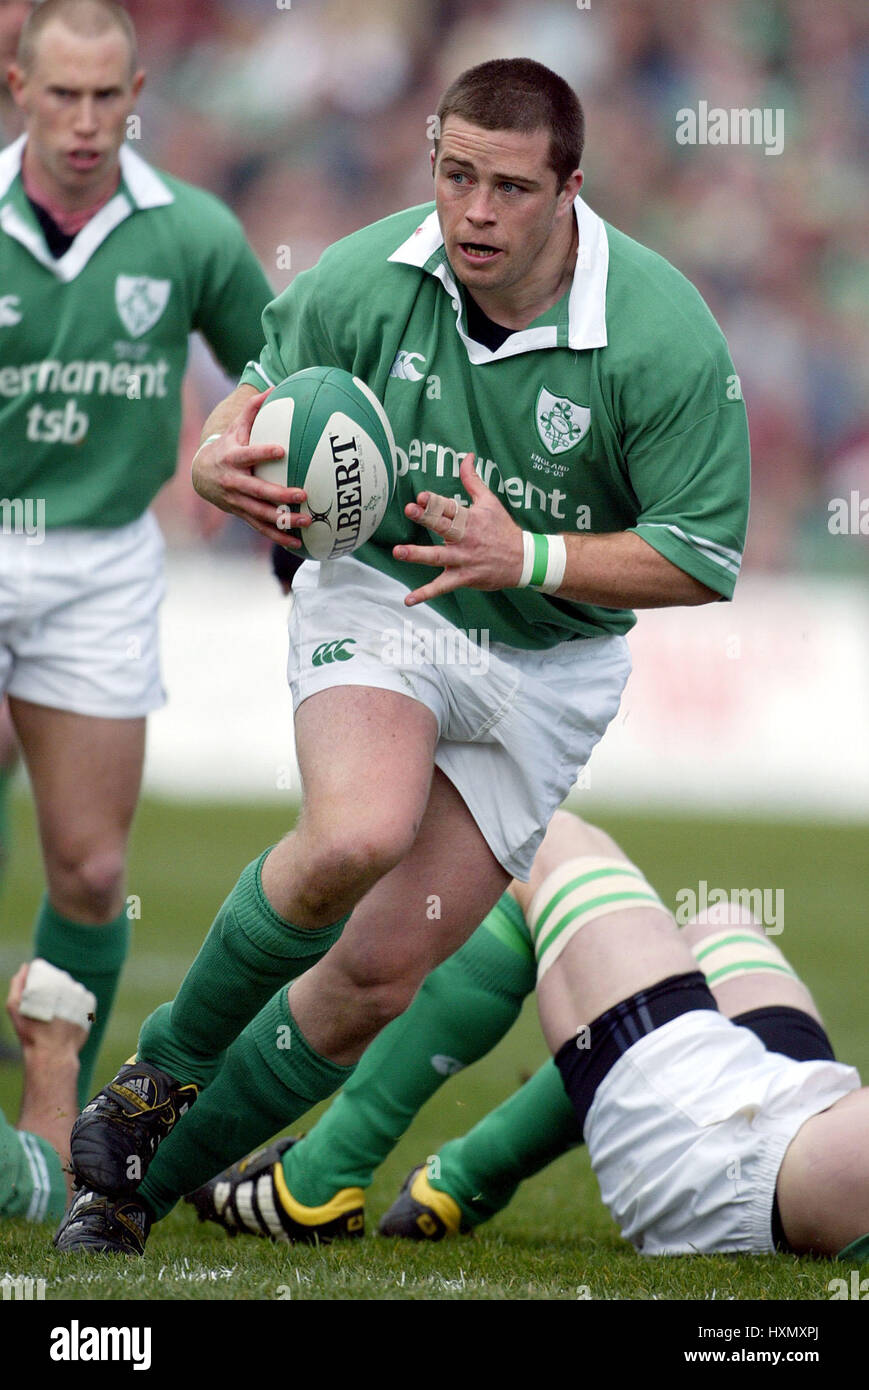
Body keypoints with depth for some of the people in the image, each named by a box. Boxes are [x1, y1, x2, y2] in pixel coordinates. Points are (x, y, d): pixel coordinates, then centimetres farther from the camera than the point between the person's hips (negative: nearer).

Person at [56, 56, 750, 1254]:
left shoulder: (667, 336, -21)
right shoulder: (365, 279, -14)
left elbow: (702, 558, -16)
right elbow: (261, 392, 3)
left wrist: (529, 557, -29)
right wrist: (224, 458, -22)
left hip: (547, 664, 1)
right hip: (377, 597, 0)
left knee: (380, 975, -2)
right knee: (355, 836, -33)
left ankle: (160, 1172, 17)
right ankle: (166, 1066, -9)